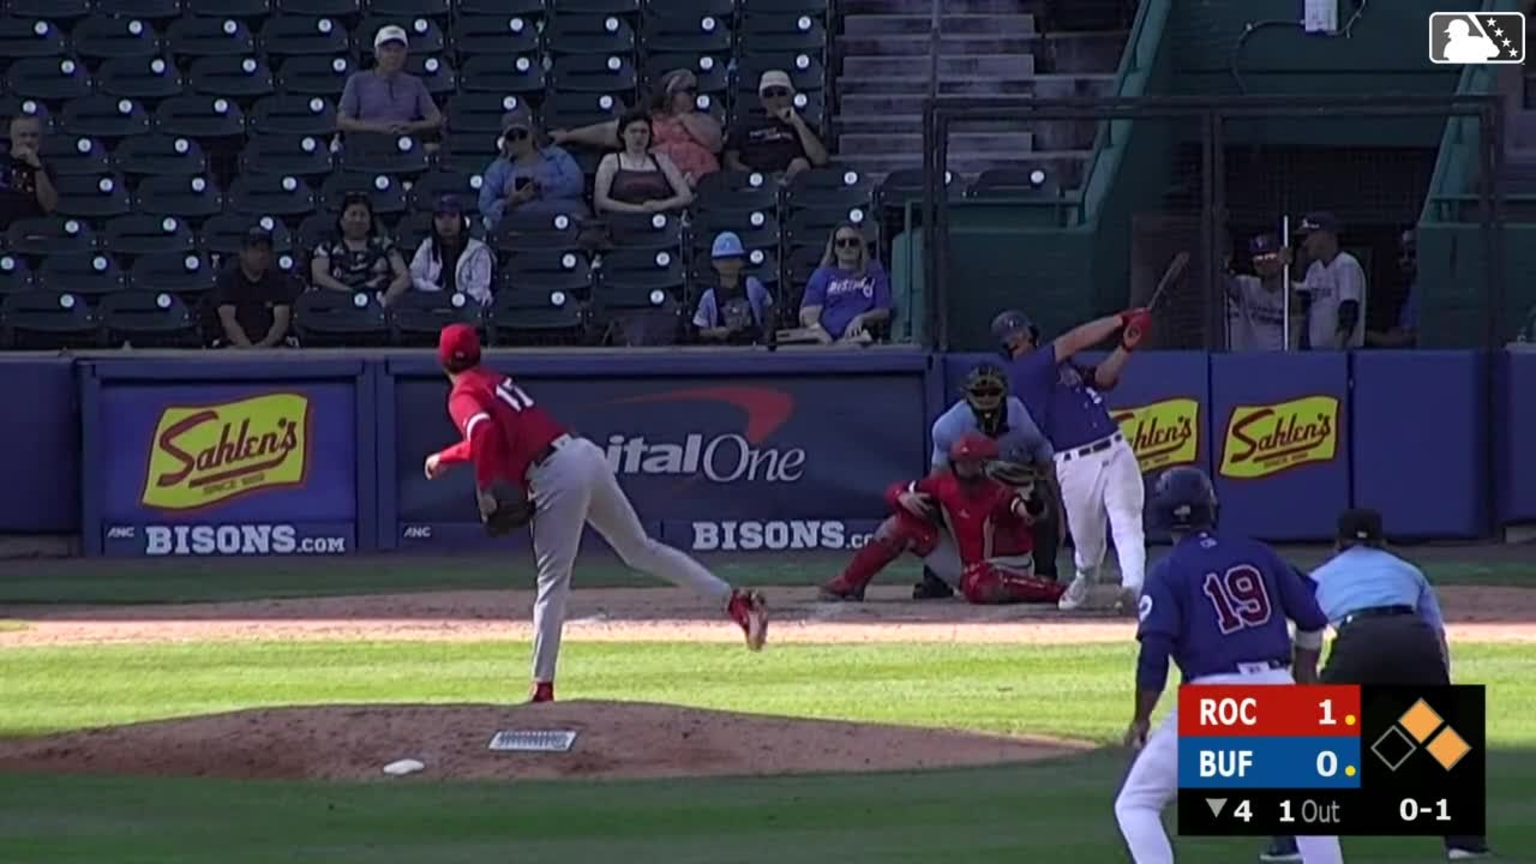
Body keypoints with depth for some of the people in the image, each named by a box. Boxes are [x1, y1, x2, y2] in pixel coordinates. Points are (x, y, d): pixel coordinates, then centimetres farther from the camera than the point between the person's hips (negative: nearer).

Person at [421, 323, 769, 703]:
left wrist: (483, 488, -13)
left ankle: (542, 686, -5)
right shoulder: (495, 381, 25)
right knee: (640, 549, 16)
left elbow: (484, 432, -22)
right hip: (587, 454, 8)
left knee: (552, 583, -5)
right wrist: (445, 457, 51)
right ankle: (735, 600, 10)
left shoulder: (463, 396, 0)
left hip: (555, 478, -8)